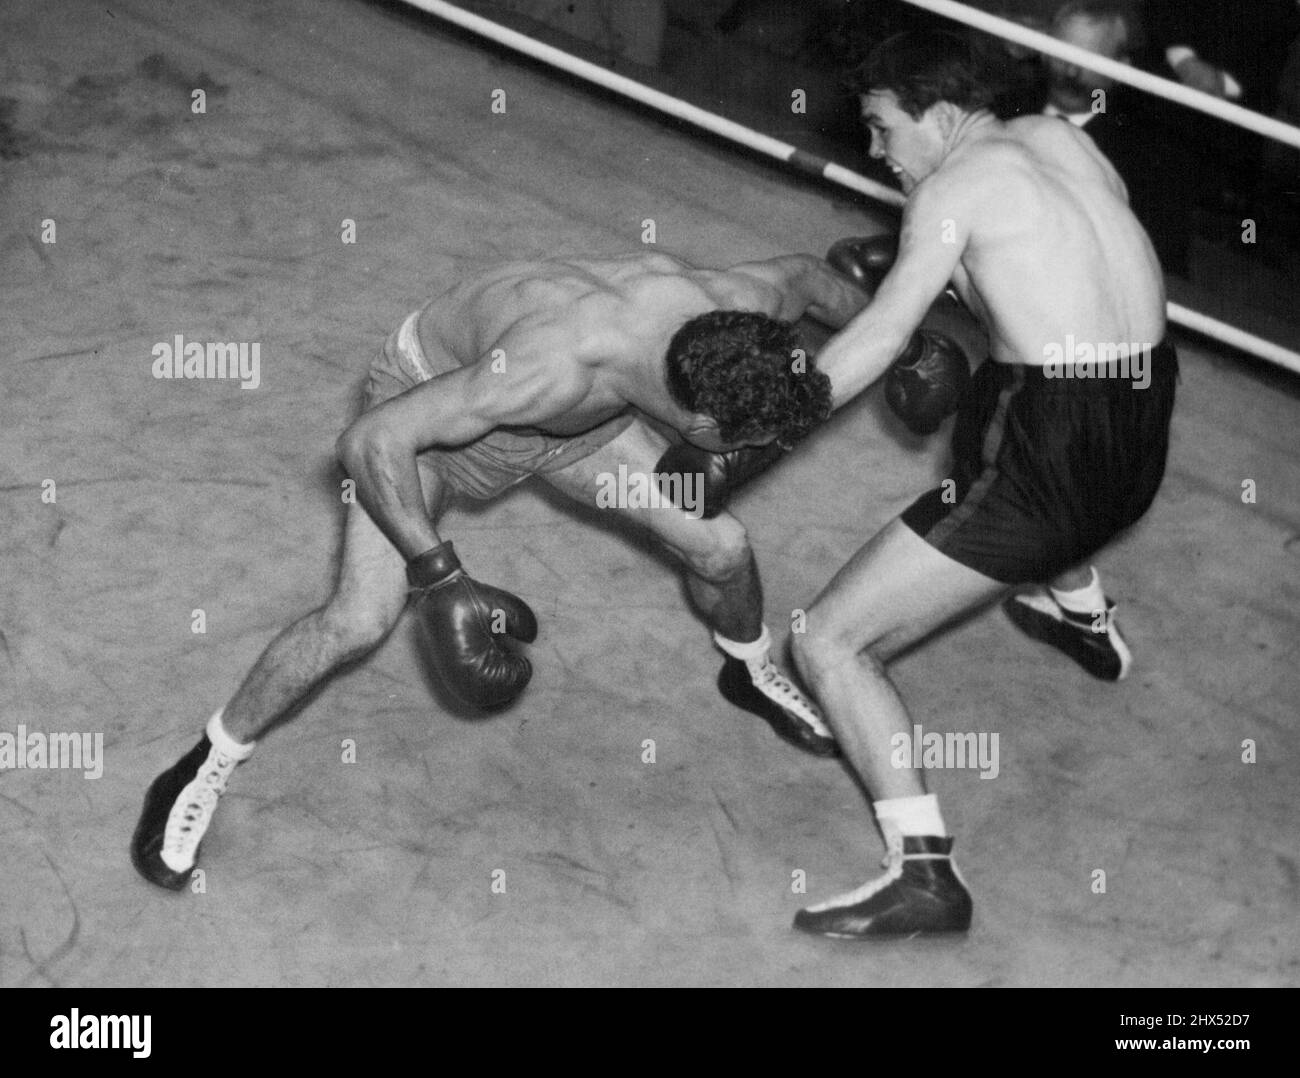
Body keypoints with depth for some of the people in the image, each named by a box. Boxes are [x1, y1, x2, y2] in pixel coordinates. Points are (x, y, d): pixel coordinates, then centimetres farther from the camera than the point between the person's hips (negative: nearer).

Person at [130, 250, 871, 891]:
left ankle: (755, 675, 37)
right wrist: (441, 581, -41)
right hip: (432, 401, -6)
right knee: (361, 621, -19)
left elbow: (803, 273, -3)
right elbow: (370, 442, -41)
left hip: (574, 415, 6)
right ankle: (204, 773, 3)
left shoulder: (732, 309, -30)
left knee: (722, 547, 2)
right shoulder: (553, 368, -47)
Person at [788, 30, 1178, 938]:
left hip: (1051, 447, -8)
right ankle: (1086, 617, 55)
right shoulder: (1062, 138, 13)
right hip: (1146, 434, 9)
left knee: (830, 647, -5)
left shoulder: (953, 185, -7)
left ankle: (925, 873, -16)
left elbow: (882, 336, -15)